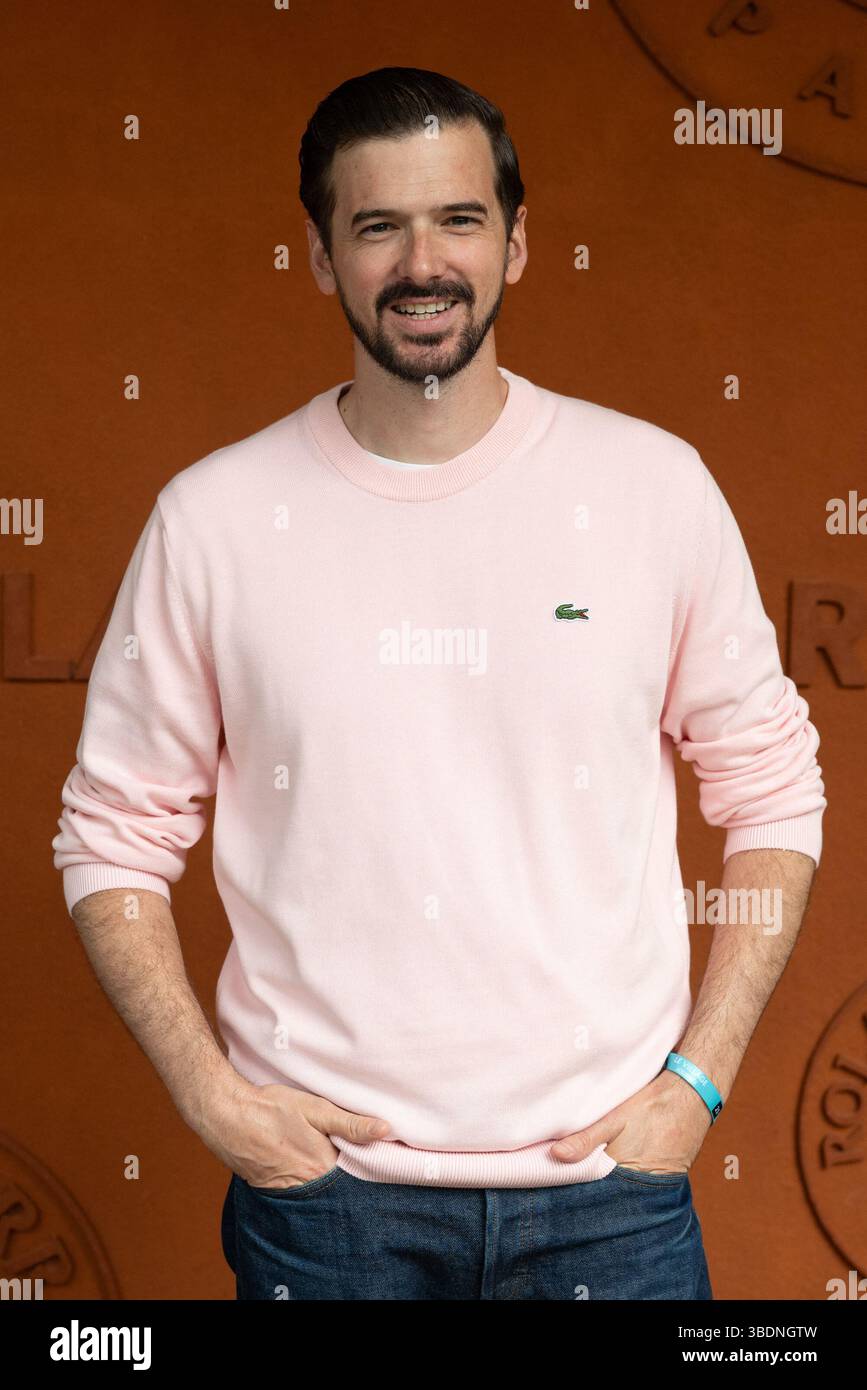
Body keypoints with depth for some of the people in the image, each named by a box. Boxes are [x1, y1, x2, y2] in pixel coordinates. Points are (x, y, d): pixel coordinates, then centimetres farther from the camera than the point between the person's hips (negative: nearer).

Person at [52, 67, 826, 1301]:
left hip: (607, 1172, 1)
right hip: (321, 1172, 0)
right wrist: (212, 1094, -6)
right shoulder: (214, 517, -3)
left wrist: (698, 1081, -3)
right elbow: (116, 835, 3)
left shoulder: (655, 484, -2)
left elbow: (771, 791, 4)